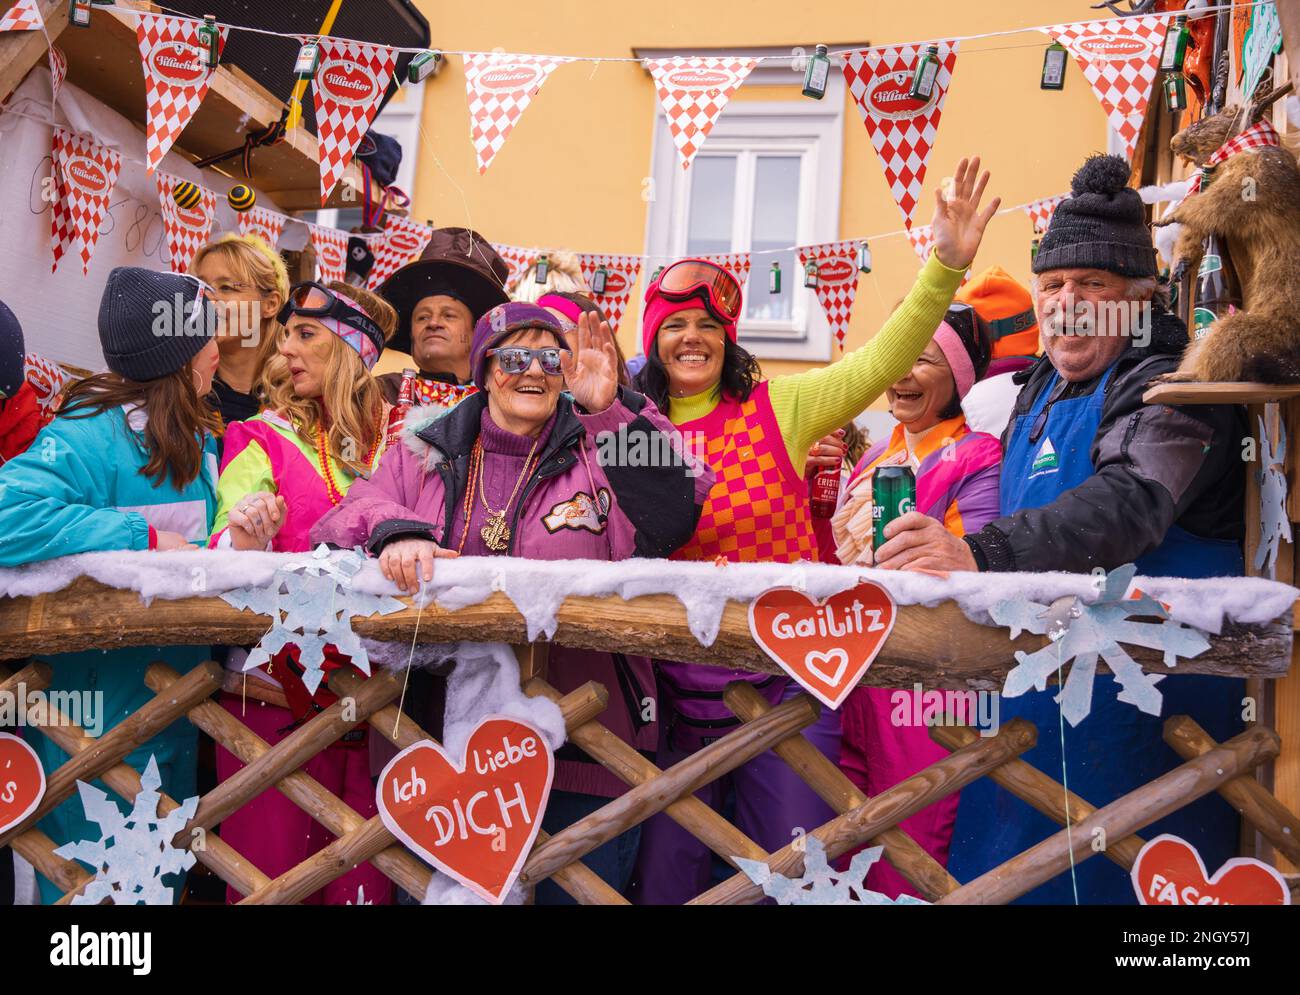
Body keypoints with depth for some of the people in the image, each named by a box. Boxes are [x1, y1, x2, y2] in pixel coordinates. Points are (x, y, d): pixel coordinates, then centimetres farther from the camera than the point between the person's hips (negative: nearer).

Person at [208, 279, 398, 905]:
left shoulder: (393, 443, 7)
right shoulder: (264, 441, 4)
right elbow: (227, 563, -7)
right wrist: (242, 541, -29)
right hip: (275, 696, -1)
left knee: (364, 878, 6)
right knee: (270, 876, 3)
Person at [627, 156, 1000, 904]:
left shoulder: (778, 407, -2)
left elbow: (881, 362, -10)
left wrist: (947, 263, -21)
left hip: (784, 682, -2)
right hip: (678, 690, 2)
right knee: (663, 877, 14)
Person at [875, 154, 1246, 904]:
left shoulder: (1170, 388, -13)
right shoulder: (1042, 384, 13)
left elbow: (1130, 503, -33)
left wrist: (981, 553, -48)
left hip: (1135, 696, -7)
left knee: (1106, 877, -1)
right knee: (1001, 870, 13)